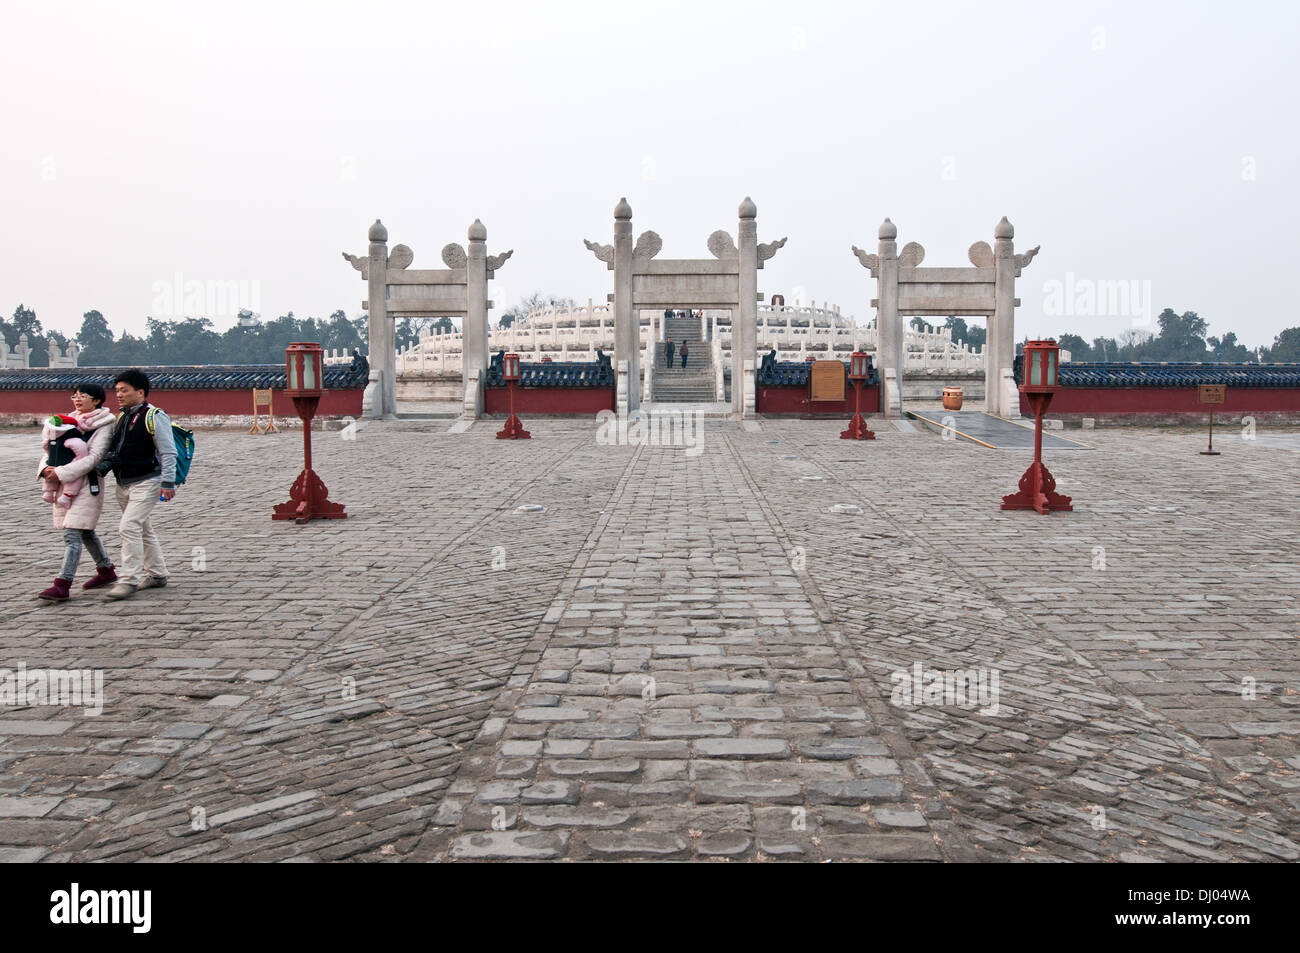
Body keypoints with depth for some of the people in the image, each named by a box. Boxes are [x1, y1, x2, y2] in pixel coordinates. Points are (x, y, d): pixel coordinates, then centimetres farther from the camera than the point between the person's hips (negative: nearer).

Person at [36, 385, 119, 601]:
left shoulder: (103, 426, -7)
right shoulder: (69, 421, 14)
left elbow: (94, 457, -17)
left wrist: (61, 473, -23)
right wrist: (46, 467, -8)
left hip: (87, 484, -8)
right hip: (64, 485, 8)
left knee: (72, 534, -13)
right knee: (85, 532, 18)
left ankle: (62, 585, -15)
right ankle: (106, 571, 33)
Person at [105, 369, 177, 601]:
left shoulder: (154, 417, -11)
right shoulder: (121, 418, 13)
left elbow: (168, 452, -14)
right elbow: (115, 449, 25)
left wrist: (168, 482, -19)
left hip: (146, 482, -9)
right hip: (124, 484, 9)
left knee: (129, 526, -17)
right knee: (143, 529, 16)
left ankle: (129, 580, -13)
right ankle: (156, 575, 27)